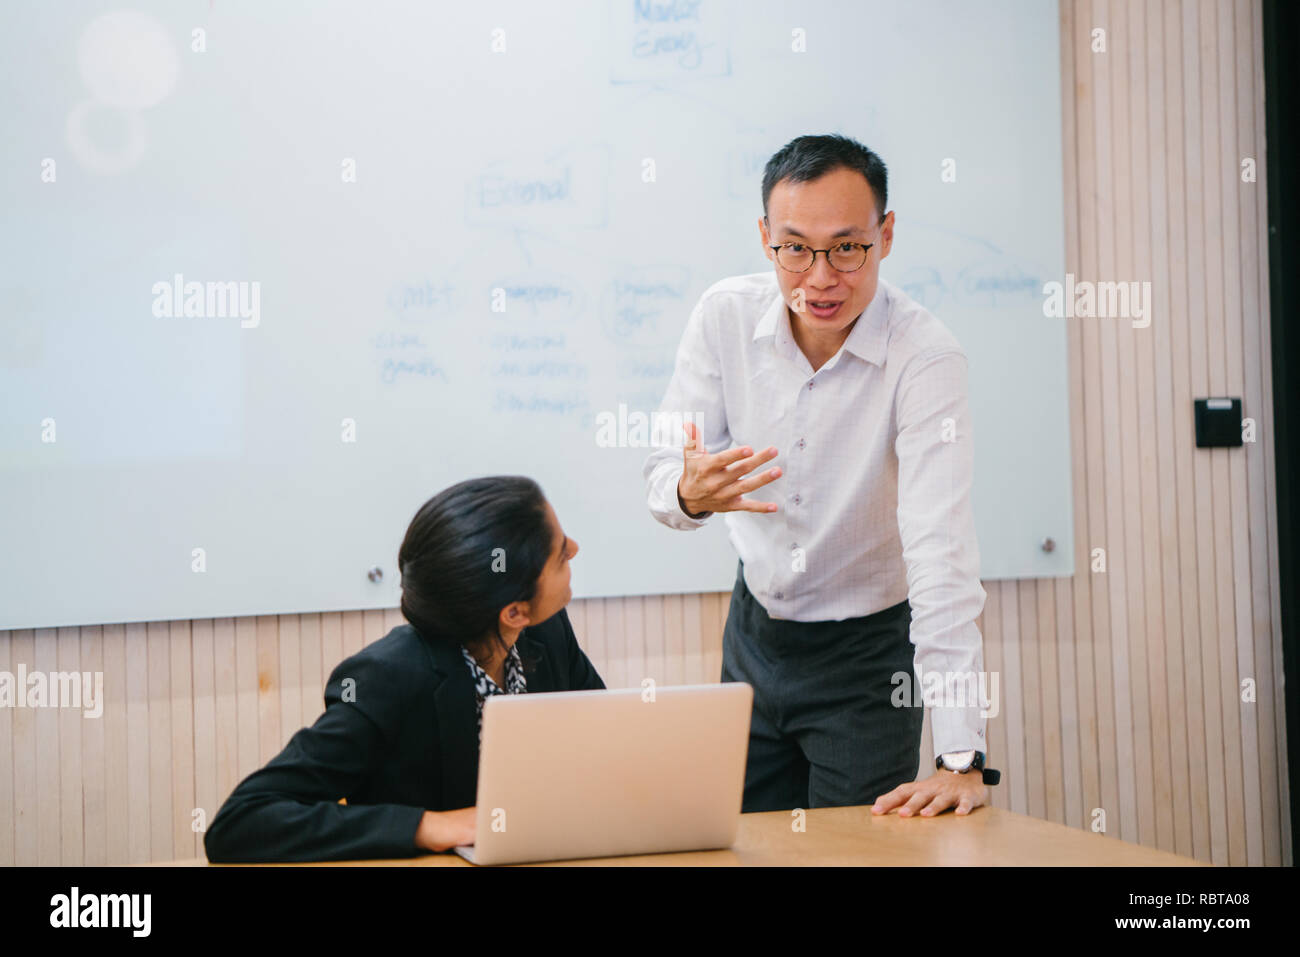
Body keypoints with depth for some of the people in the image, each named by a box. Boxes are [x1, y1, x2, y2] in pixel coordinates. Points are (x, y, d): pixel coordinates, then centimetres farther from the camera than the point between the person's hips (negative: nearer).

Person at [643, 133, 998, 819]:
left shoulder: (925, 357, -24)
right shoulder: (725, 315, -12)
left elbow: (941, 550, -32)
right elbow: (664, 474, -9)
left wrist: (962, 759, -39)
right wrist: (689, 493, -36)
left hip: (868, 651, -4)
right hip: (755, 627, 4)